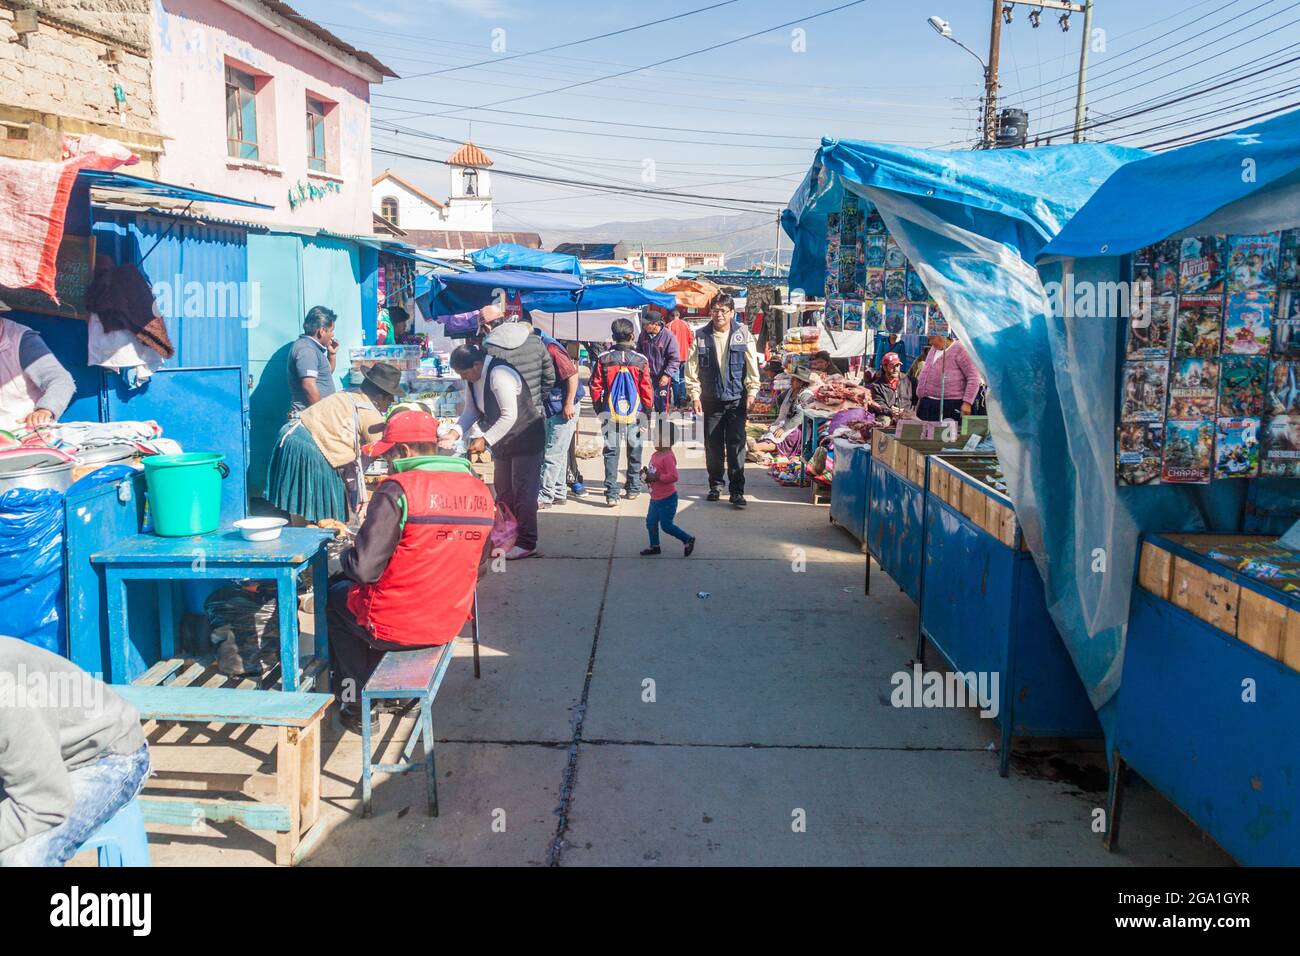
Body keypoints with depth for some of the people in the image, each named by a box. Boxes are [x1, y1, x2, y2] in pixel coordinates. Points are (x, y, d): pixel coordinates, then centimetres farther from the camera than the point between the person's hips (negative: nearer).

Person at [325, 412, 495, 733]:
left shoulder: (398, 489, -20)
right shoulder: (480, 491, -1)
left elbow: (364, 568, -19)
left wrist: (345, 557, 3)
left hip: (394, 626, -6)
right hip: (451, 622, 7)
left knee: (337, 594, 25)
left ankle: (356, 707, 27)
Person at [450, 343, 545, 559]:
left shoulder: (499, 375, -27)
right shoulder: (473, 378, 2)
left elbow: (509, 416, -29)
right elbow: (471, 411, 6)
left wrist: (485, 439, -29)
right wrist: (456, 432, -11)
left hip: (526, 440, -10)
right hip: (503, 442, 10)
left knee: (523, 492, -6)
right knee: (503, 491, 14)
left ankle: (526, 543, 1)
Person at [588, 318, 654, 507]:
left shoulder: (603, 359, -6)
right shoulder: (641, 360, -7)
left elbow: (596, 387, -2)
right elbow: (647, 390, -3)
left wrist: (598, 409, 11)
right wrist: (648, 410, 10)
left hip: (610, 413, 0)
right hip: (635, 413, 0)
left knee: (611, 452, 2)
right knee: (634, 450, 15)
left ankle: (612, 493, -5)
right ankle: (633, 489, 24)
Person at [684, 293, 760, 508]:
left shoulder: (743, 334, 0)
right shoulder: (701, 336, 2)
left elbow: (752, 365, 1)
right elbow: (692, 368, 2)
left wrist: (751, 391, -5)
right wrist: (695, 395, -3)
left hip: (736, 399, -1)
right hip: (711, 400, 1)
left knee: (736, 445, -4)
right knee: (713, 445, 8)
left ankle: (737, 490, 0)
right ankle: (715, 485, 24)